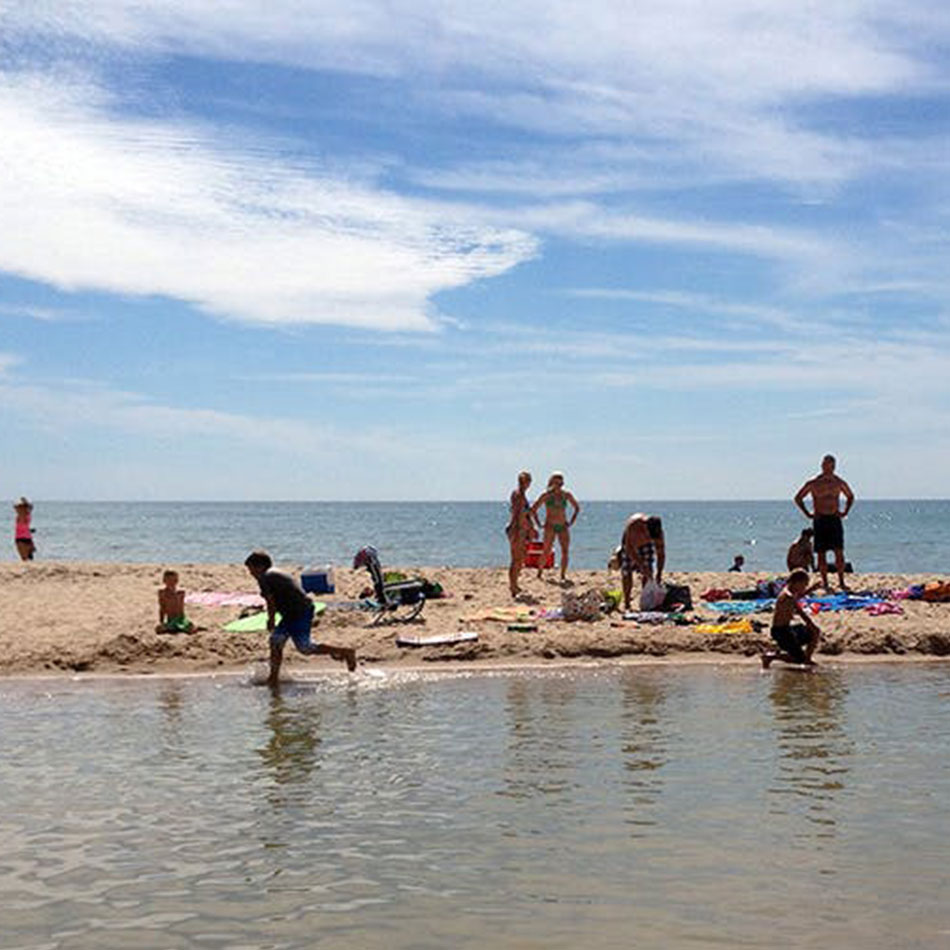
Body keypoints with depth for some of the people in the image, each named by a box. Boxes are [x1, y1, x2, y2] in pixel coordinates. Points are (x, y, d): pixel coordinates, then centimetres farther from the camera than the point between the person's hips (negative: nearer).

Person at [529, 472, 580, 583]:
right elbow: (533, 510, 1)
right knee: (547, 552, -9)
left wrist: (571, 521, 11)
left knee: (565, 551, -11)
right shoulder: (546, 495, -3)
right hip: (550, 526, -3)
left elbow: (577, 508, 21)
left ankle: (563, 576, -8)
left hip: (563, 527, 3)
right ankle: (539, 571, 13)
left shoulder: (566, 495, 7)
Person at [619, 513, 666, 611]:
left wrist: (659, 574, -30)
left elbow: (661, 553, -23)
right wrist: (641, 565, -45)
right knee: (626, 572, -7)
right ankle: (626, 604, 0)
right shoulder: (633, 524, -41)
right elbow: (629, 549, -40)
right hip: (629, 545, -2)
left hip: (646, 545, 2)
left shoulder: (658, 531, -31)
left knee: (647, 574, -8)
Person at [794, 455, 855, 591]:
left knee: (839, 552, -5)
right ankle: (824, 582, 8)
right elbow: (798, 498, 8)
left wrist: (845, 512, 10)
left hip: (835, 519, 1)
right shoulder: (813, 484, -2)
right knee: (821, 553, 0)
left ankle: (841, 582, 0)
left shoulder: (839, 483, 5)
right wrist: (807, 513, 1)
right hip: (820, 520, -1)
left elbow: (850, 497, 23)